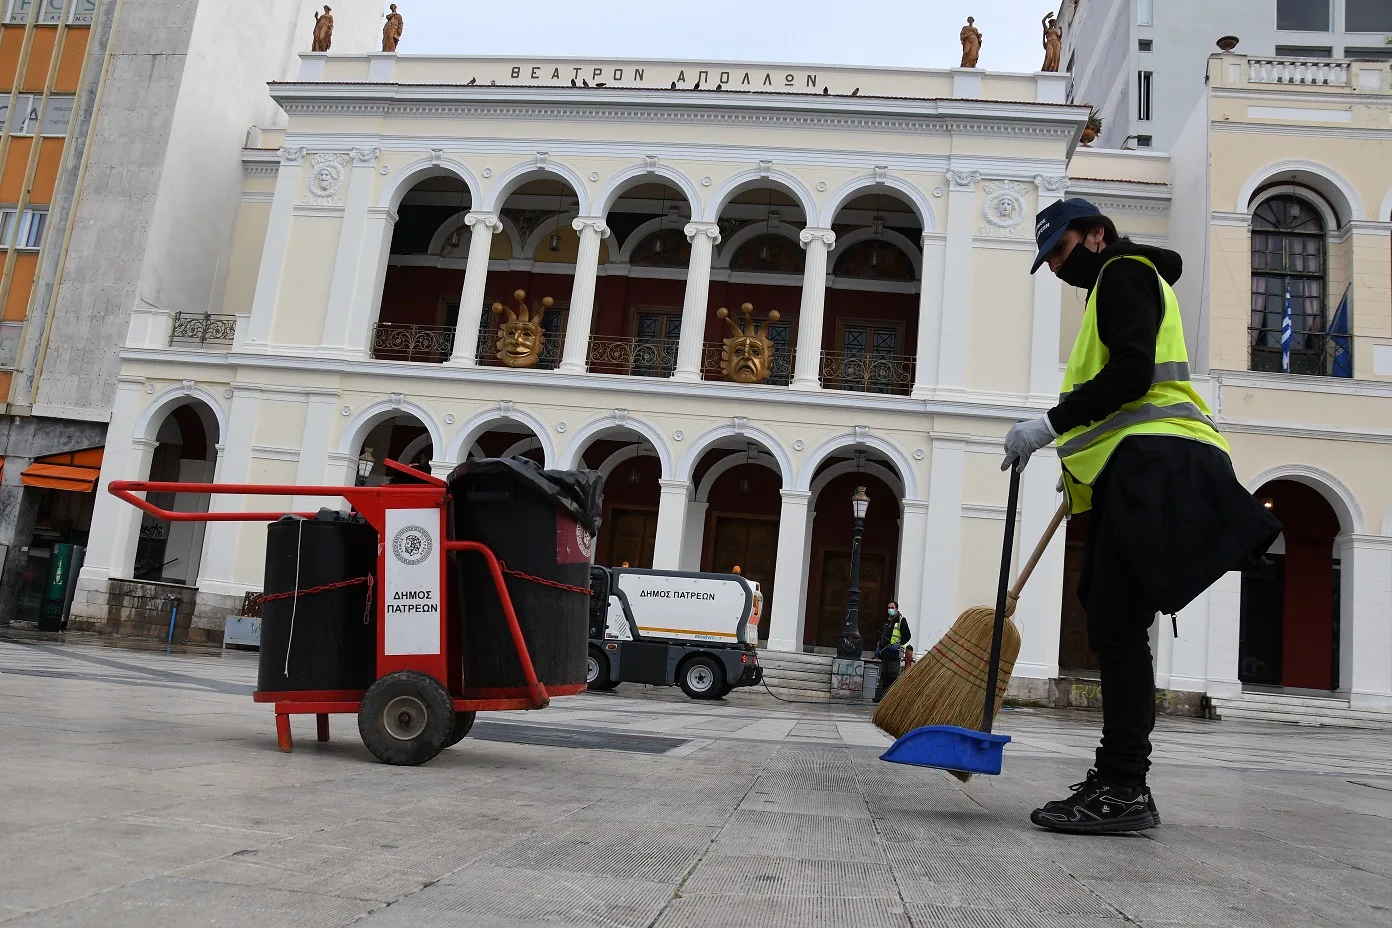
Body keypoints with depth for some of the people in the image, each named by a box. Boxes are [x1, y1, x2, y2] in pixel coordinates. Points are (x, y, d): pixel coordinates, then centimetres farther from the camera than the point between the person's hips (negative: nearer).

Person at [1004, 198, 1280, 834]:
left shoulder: (1123, 272, 1)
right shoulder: (1112, 289, 32)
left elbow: (1132, 373, -15)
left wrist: (1050, 425, -17)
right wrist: (1080, 468, 30)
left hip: (1153, 465, -10)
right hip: (1132, 470, 10)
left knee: (1116, 625, -14)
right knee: (1110, 622, 8)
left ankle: (1125, 792, -13)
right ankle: (1116, 775, 14)